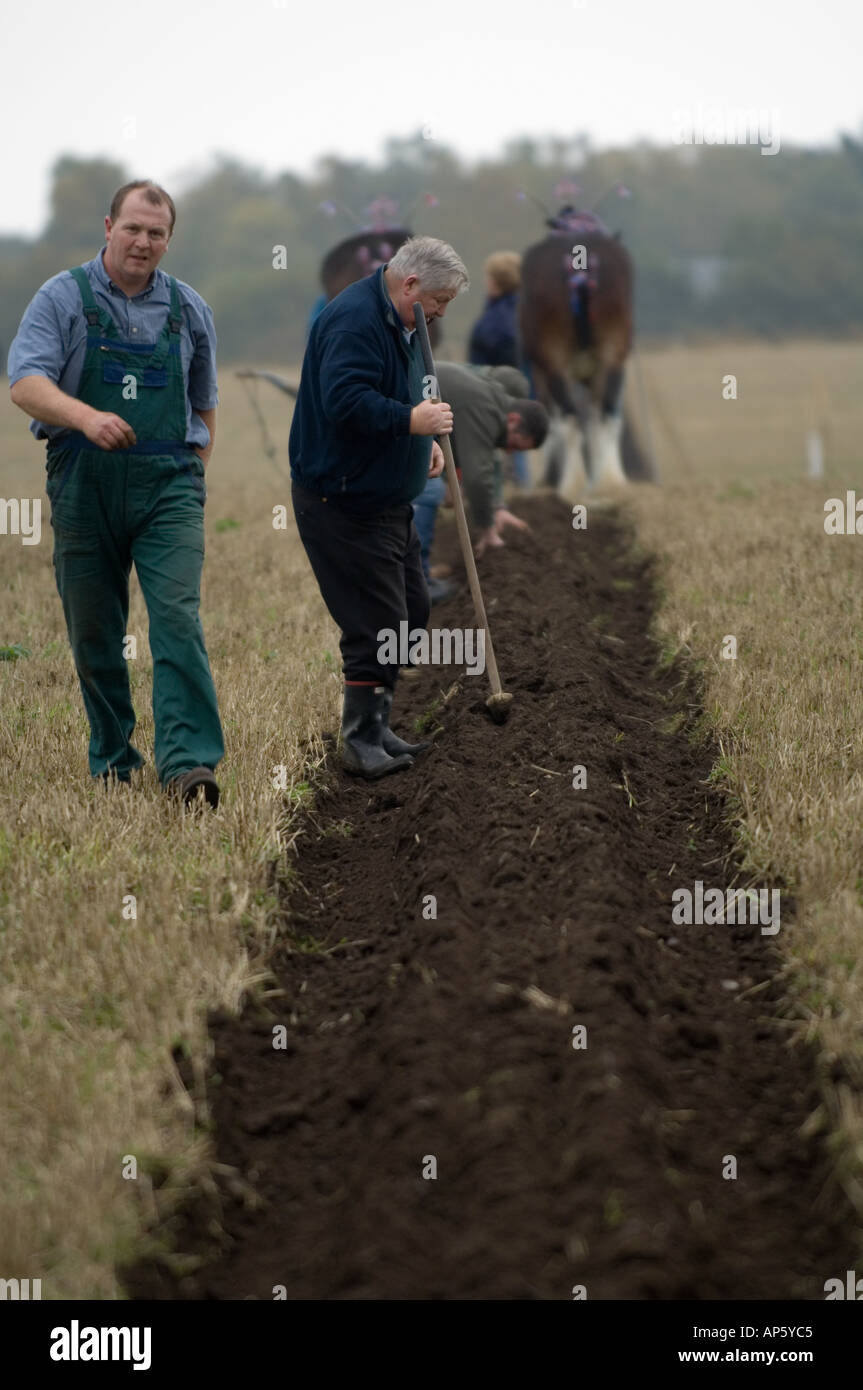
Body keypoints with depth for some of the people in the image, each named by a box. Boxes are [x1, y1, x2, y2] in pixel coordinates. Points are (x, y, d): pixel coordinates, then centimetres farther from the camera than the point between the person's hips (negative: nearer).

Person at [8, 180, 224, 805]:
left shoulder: (188, 308, 10)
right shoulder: (63, 298, 0)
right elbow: (27, 382, -14)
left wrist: (197, 474, 12)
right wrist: (88, 418, -31)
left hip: (167, 484, 1)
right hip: (84, 485, 0)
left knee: (178, 618, -14)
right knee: (94, 633, 6)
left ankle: (189, 762, -20)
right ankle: (113, 757, 21)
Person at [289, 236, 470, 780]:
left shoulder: (401, 324, 13)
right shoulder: (355, 320, -20)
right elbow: (345, 402, -32)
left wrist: (424, 442, 11)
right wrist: (413, 420, -25)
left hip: (386, 500, 11)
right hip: (343, 504, -11)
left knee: (412, 611, 14)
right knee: (378, 623, -10)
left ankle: (376, 727, 25)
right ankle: (362, 742, 0)